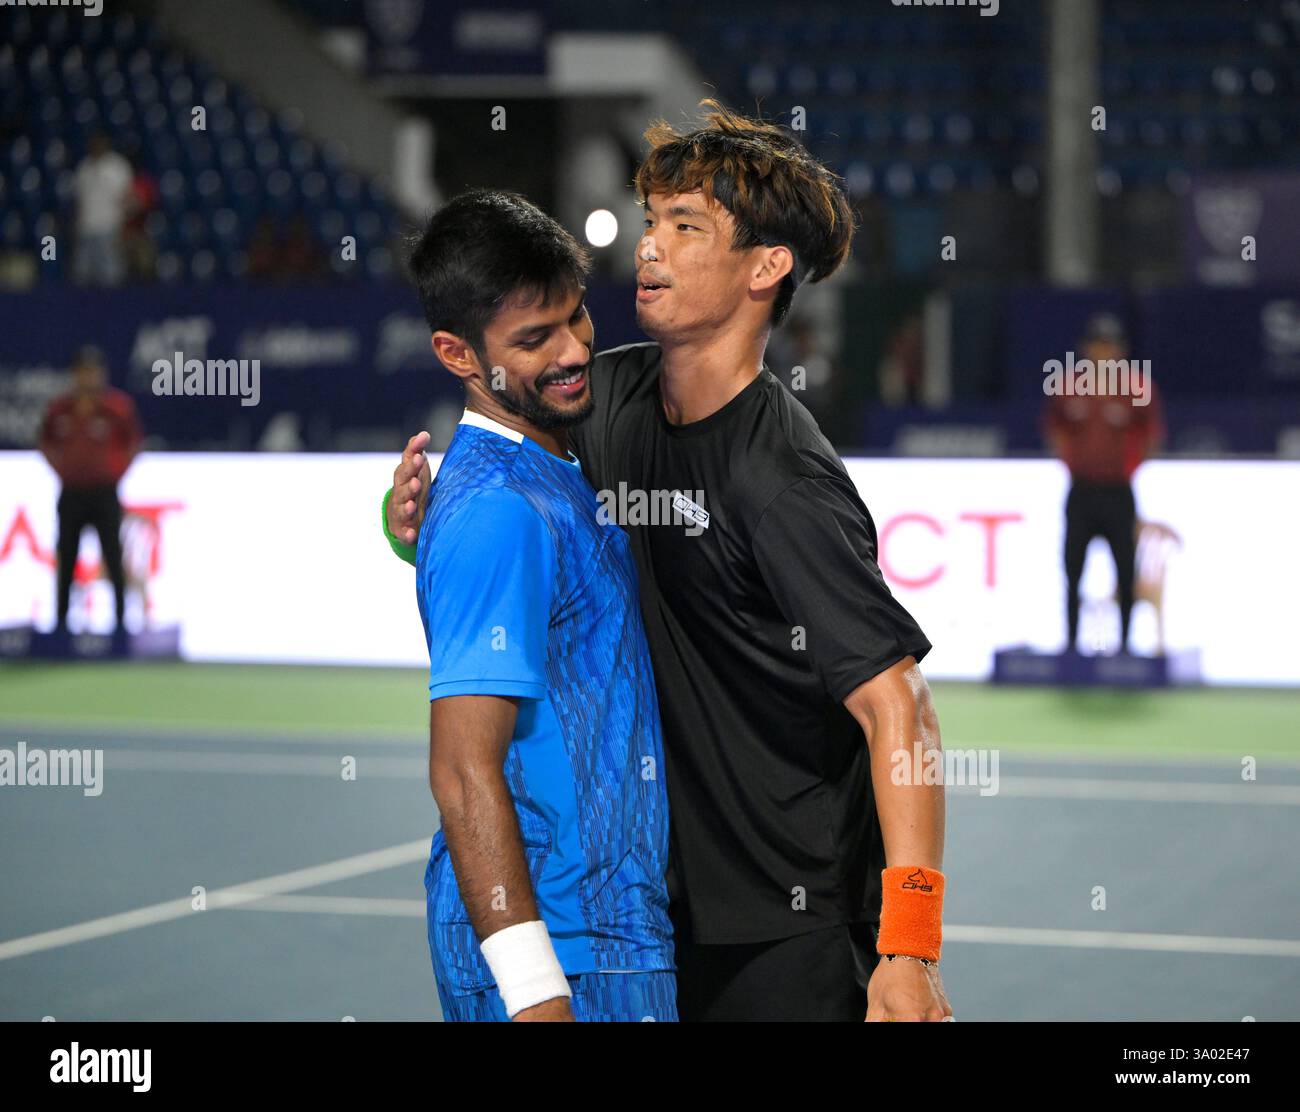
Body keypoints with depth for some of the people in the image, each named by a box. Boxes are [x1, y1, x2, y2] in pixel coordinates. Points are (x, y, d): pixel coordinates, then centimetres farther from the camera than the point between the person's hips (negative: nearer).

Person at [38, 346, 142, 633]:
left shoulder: (119, 406, -6)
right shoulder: (59, 408, 2)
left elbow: (134, 444, 2)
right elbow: (46, 444, 14)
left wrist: (117, 472, -2)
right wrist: (62, 470, 5)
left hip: (105, 493, -2)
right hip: (71, 493, 2)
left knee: (113, 557, -3)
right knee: (67, 558, 5)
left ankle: (121, 618, 1)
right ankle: (61, 618, 11)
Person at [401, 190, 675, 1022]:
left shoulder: (558, 477, 12)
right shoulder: (500, 513, -19)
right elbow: (464, 777, -23)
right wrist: (536, 994, -26)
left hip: (610, 917, 10)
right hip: (569, 964, -10)